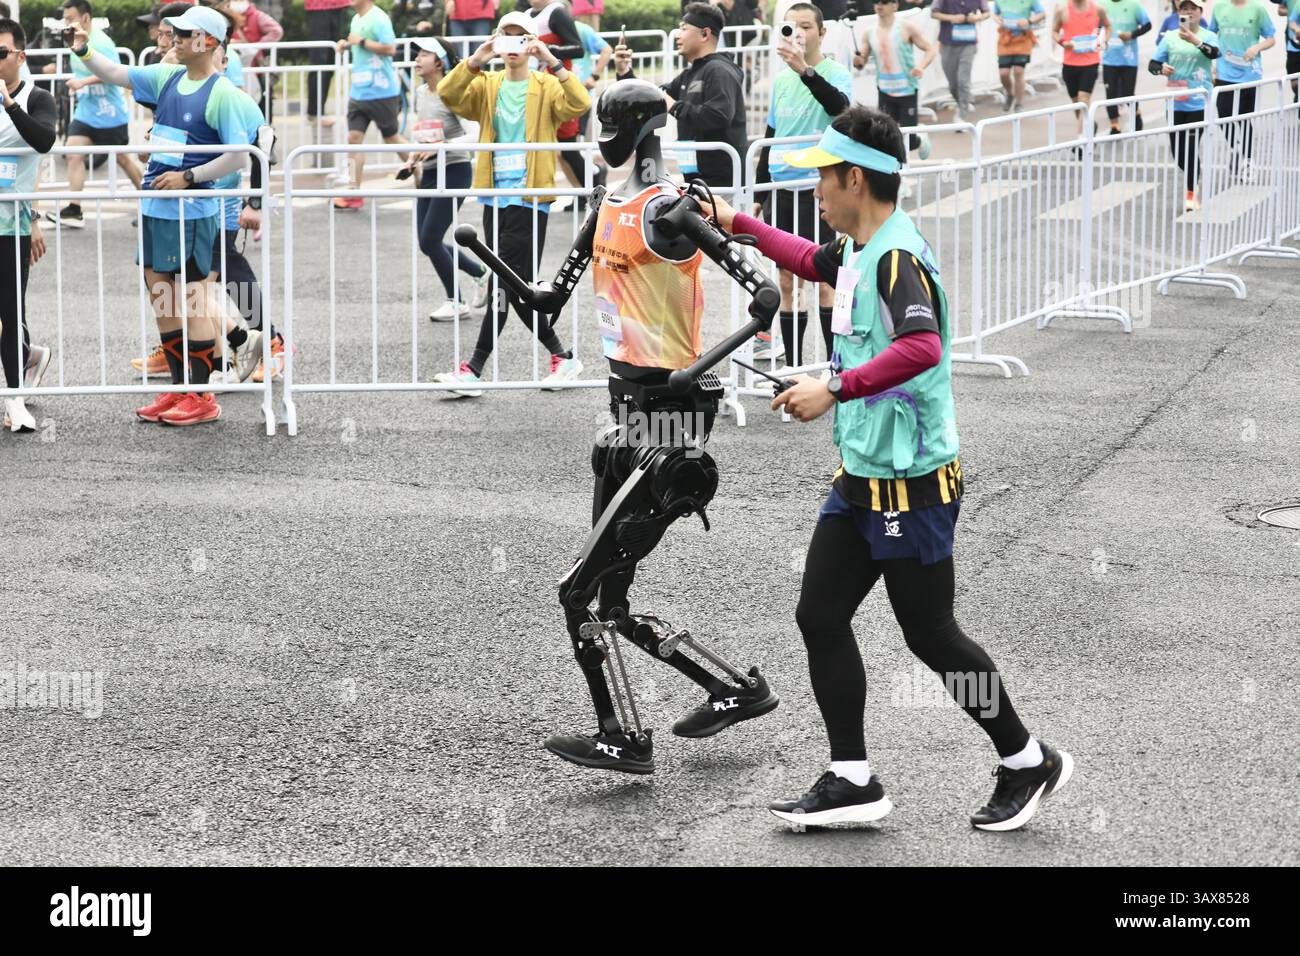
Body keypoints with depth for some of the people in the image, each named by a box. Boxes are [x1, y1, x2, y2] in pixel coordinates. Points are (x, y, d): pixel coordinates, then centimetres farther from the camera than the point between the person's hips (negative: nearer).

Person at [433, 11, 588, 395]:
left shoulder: (546, 87, 1)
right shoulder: (486, 86, 10)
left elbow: (579, 105, -18)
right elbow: (448, 94, -7)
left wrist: (552, 62, -23)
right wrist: (476, 60, -19)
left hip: (530, 199, -5)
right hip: (495, 196, 5)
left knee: (505, 285, -9)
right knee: (516, 289, 8)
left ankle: (474, 371, -9)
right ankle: (563, 358, 21)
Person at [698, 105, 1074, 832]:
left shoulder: (899, 257, -20)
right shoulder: (861, 250, 9)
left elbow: (921, 347, -38)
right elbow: (814, 262, 34)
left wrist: (835, 391, -38)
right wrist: (739, 224, 37)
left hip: (911, 482, -9)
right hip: (862, 477, 9)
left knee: (930, 635, 1)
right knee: (820, 617, 6)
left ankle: (1029, 762, 18)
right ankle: (853, 781, 13)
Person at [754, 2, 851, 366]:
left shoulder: (835, 73, -7)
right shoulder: (781, 79, 12)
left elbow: (839, 105, -31)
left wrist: (805, 70, -43)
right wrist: (759, 193, 20)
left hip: (817, 189, -6)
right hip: (781, 189, 6)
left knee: (824, 280, -7)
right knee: (787, 281, 8)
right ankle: (792, 365, 15)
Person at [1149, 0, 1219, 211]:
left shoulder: (1208, 36, -3)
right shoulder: (1170, 37, 4)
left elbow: (1214, 53, -25)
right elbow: (1152, 65, 5)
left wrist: (1195, 40, -42)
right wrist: (1161, 69, -19)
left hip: (1199, 102, -3)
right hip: (1176, 102, 3)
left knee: (1191, 147, -7)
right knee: (1177, 150, 8)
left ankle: (1191, 194, 7)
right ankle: (1193, 180, 36)